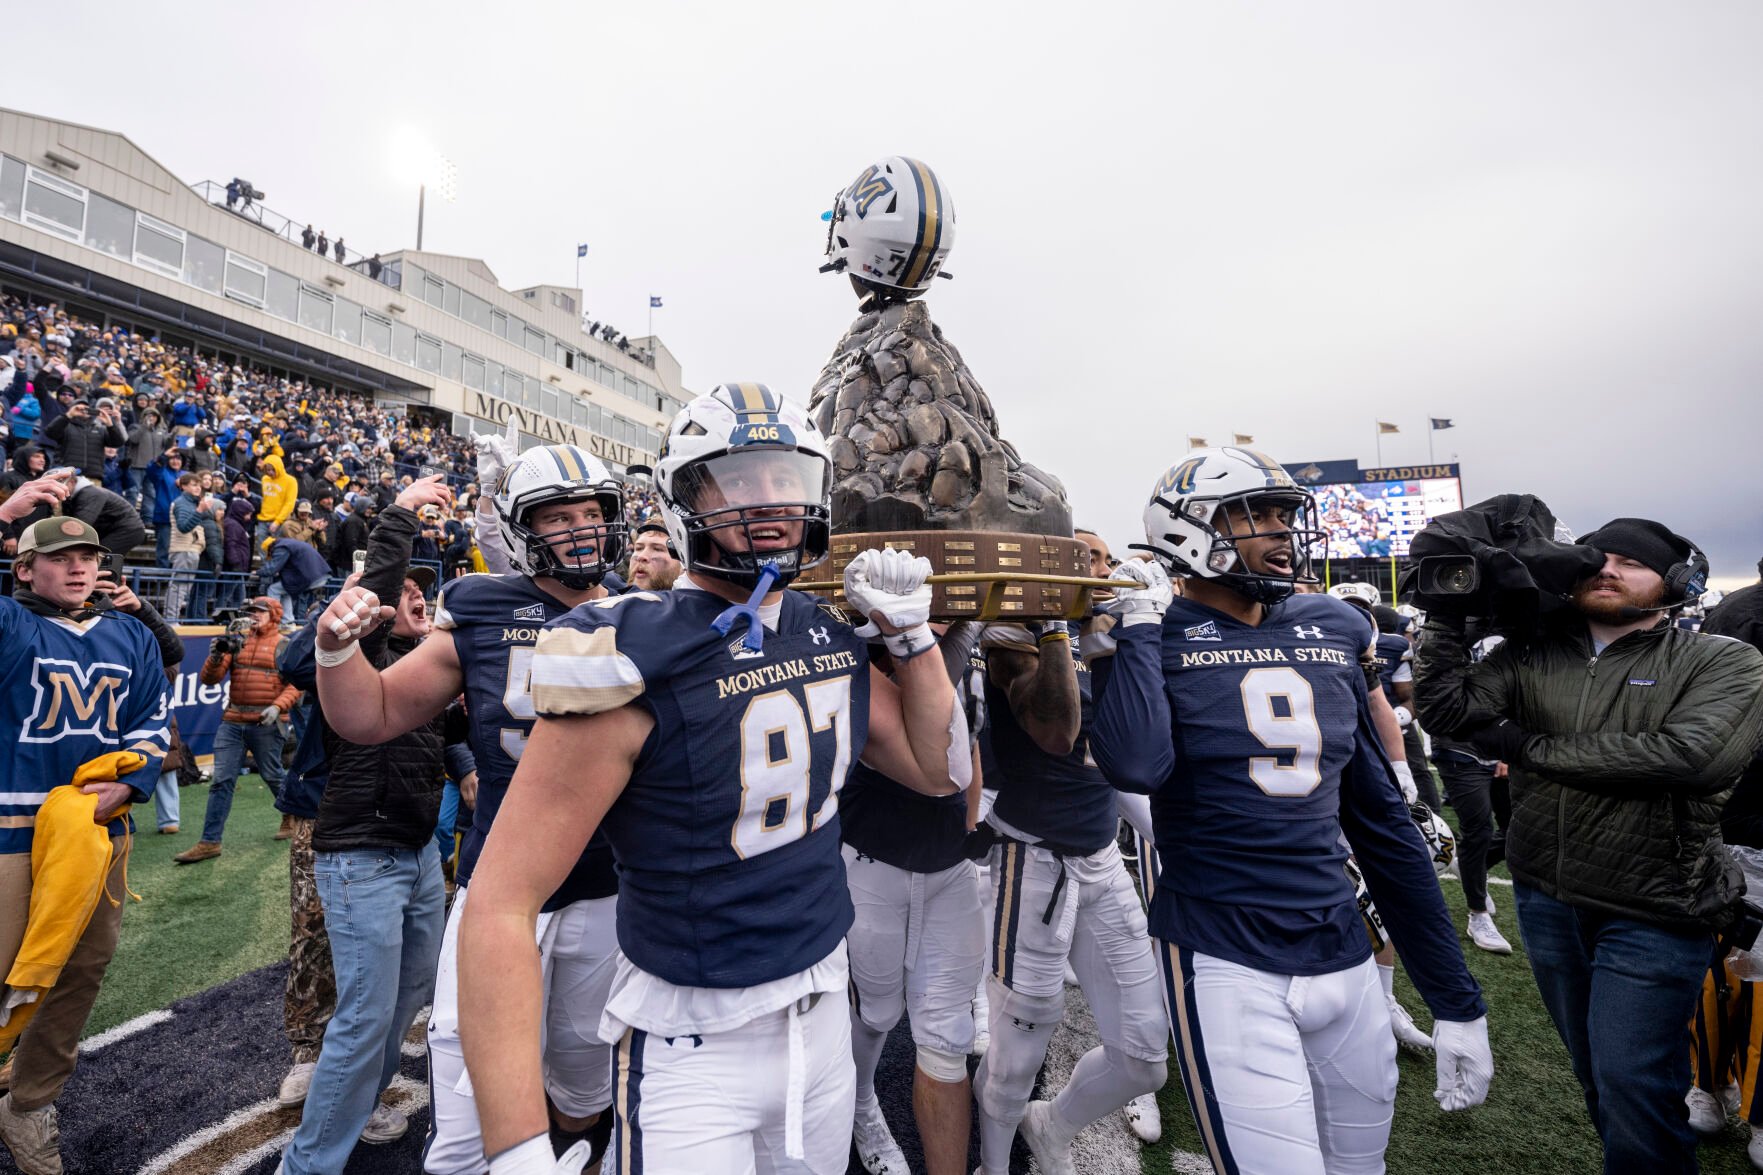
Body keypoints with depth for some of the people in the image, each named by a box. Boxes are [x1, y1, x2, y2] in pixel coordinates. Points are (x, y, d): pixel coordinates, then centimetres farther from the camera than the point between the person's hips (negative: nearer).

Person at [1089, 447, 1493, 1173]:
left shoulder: (1334, 631, 6)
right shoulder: (1157, 635, -8)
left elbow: (1384, 824, 10)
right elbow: (1136, 766, -29)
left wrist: (1456, 999, 11)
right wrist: (1140, 621, -17)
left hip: (1345, 957, 6)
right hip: (1226, 966, -5)